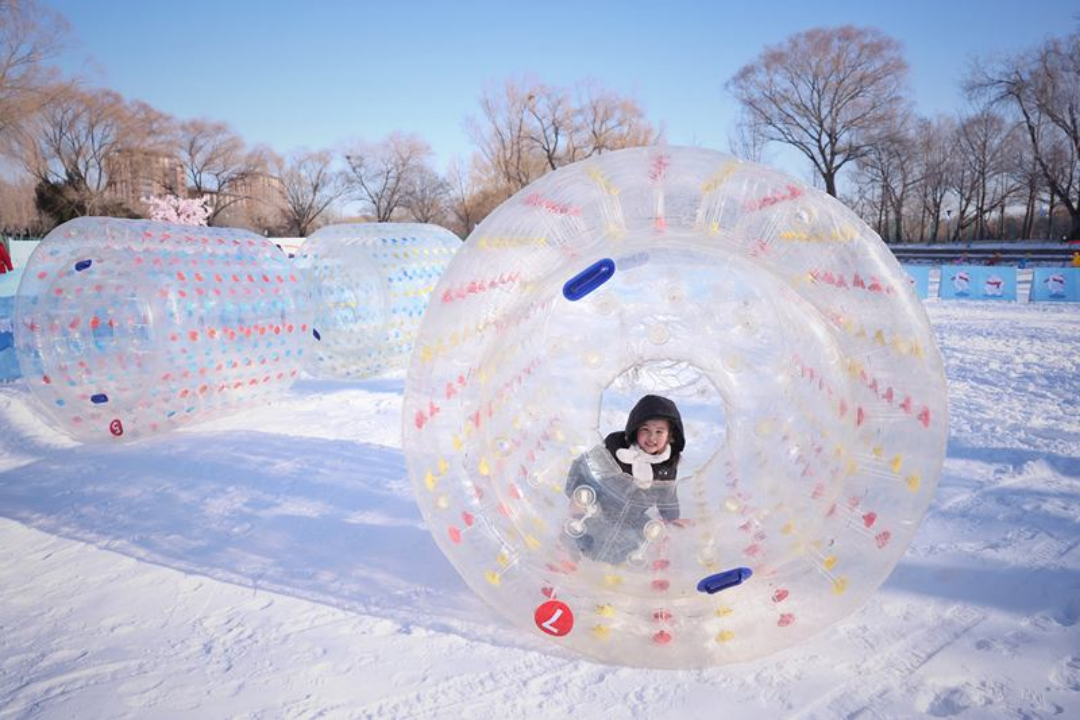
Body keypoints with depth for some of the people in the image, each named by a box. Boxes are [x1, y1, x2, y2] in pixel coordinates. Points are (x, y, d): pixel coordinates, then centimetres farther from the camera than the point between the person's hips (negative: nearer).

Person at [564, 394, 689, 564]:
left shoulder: (668, 464, -12)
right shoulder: (615, 445, -24)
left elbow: (666, 492, 8)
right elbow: (583, 465, -14)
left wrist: (671, 517, 20)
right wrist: (576, 494, -17)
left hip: (629, 518, 3)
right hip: (600, 507, -3)